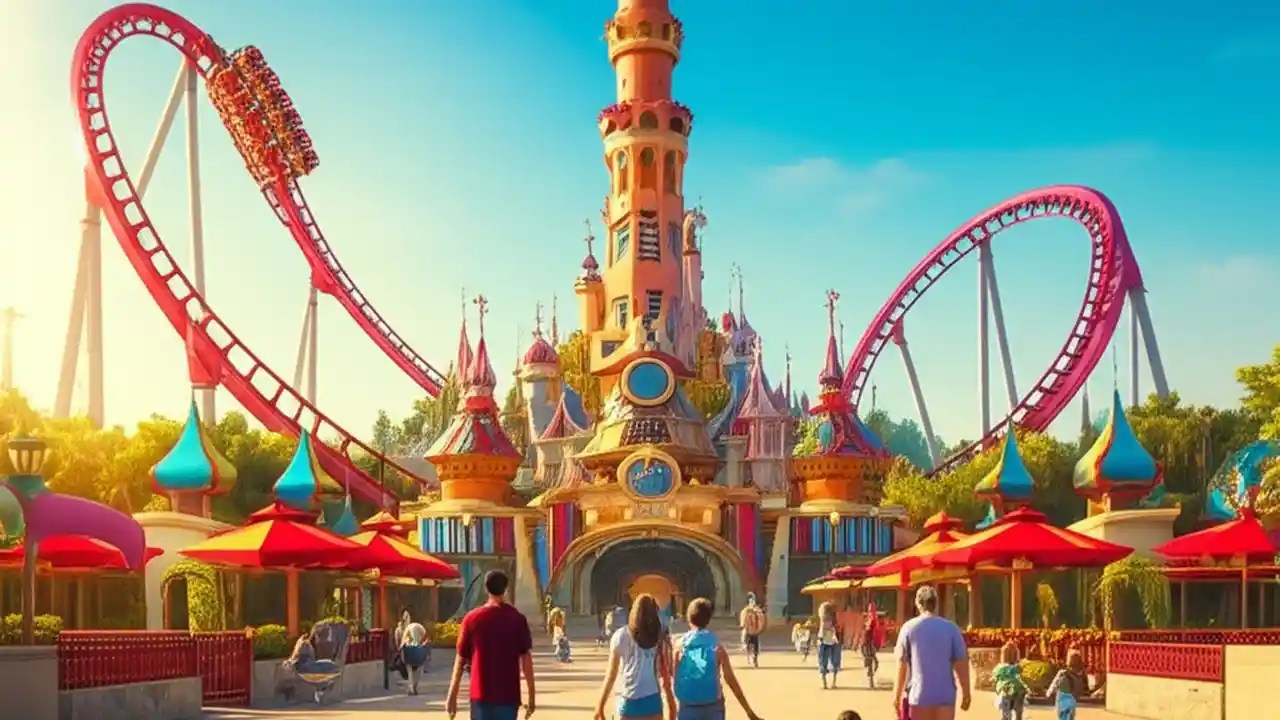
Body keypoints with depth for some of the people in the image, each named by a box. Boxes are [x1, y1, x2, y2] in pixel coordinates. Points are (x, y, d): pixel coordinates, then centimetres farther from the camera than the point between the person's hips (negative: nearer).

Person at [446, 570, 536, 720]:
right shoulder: (517, 619, -2)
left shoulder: (472, 618, 0)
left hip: (481, 695, 1)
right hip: (508, 696, 0)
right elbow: (526, 658, -4)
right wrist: (532, 695, 2)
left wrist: (452, 696, 7)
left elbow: (461, 659, 2)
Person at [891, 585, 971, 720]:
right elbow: (961, 663, -1)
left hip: (919, 694, 0)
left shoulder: (909, 628, -1)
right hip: (945, 695, 0)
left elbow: (902, 665, -2)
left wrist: (897, 696, 4)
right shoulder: (951, 628, 1)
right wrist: (966, 693, 9)